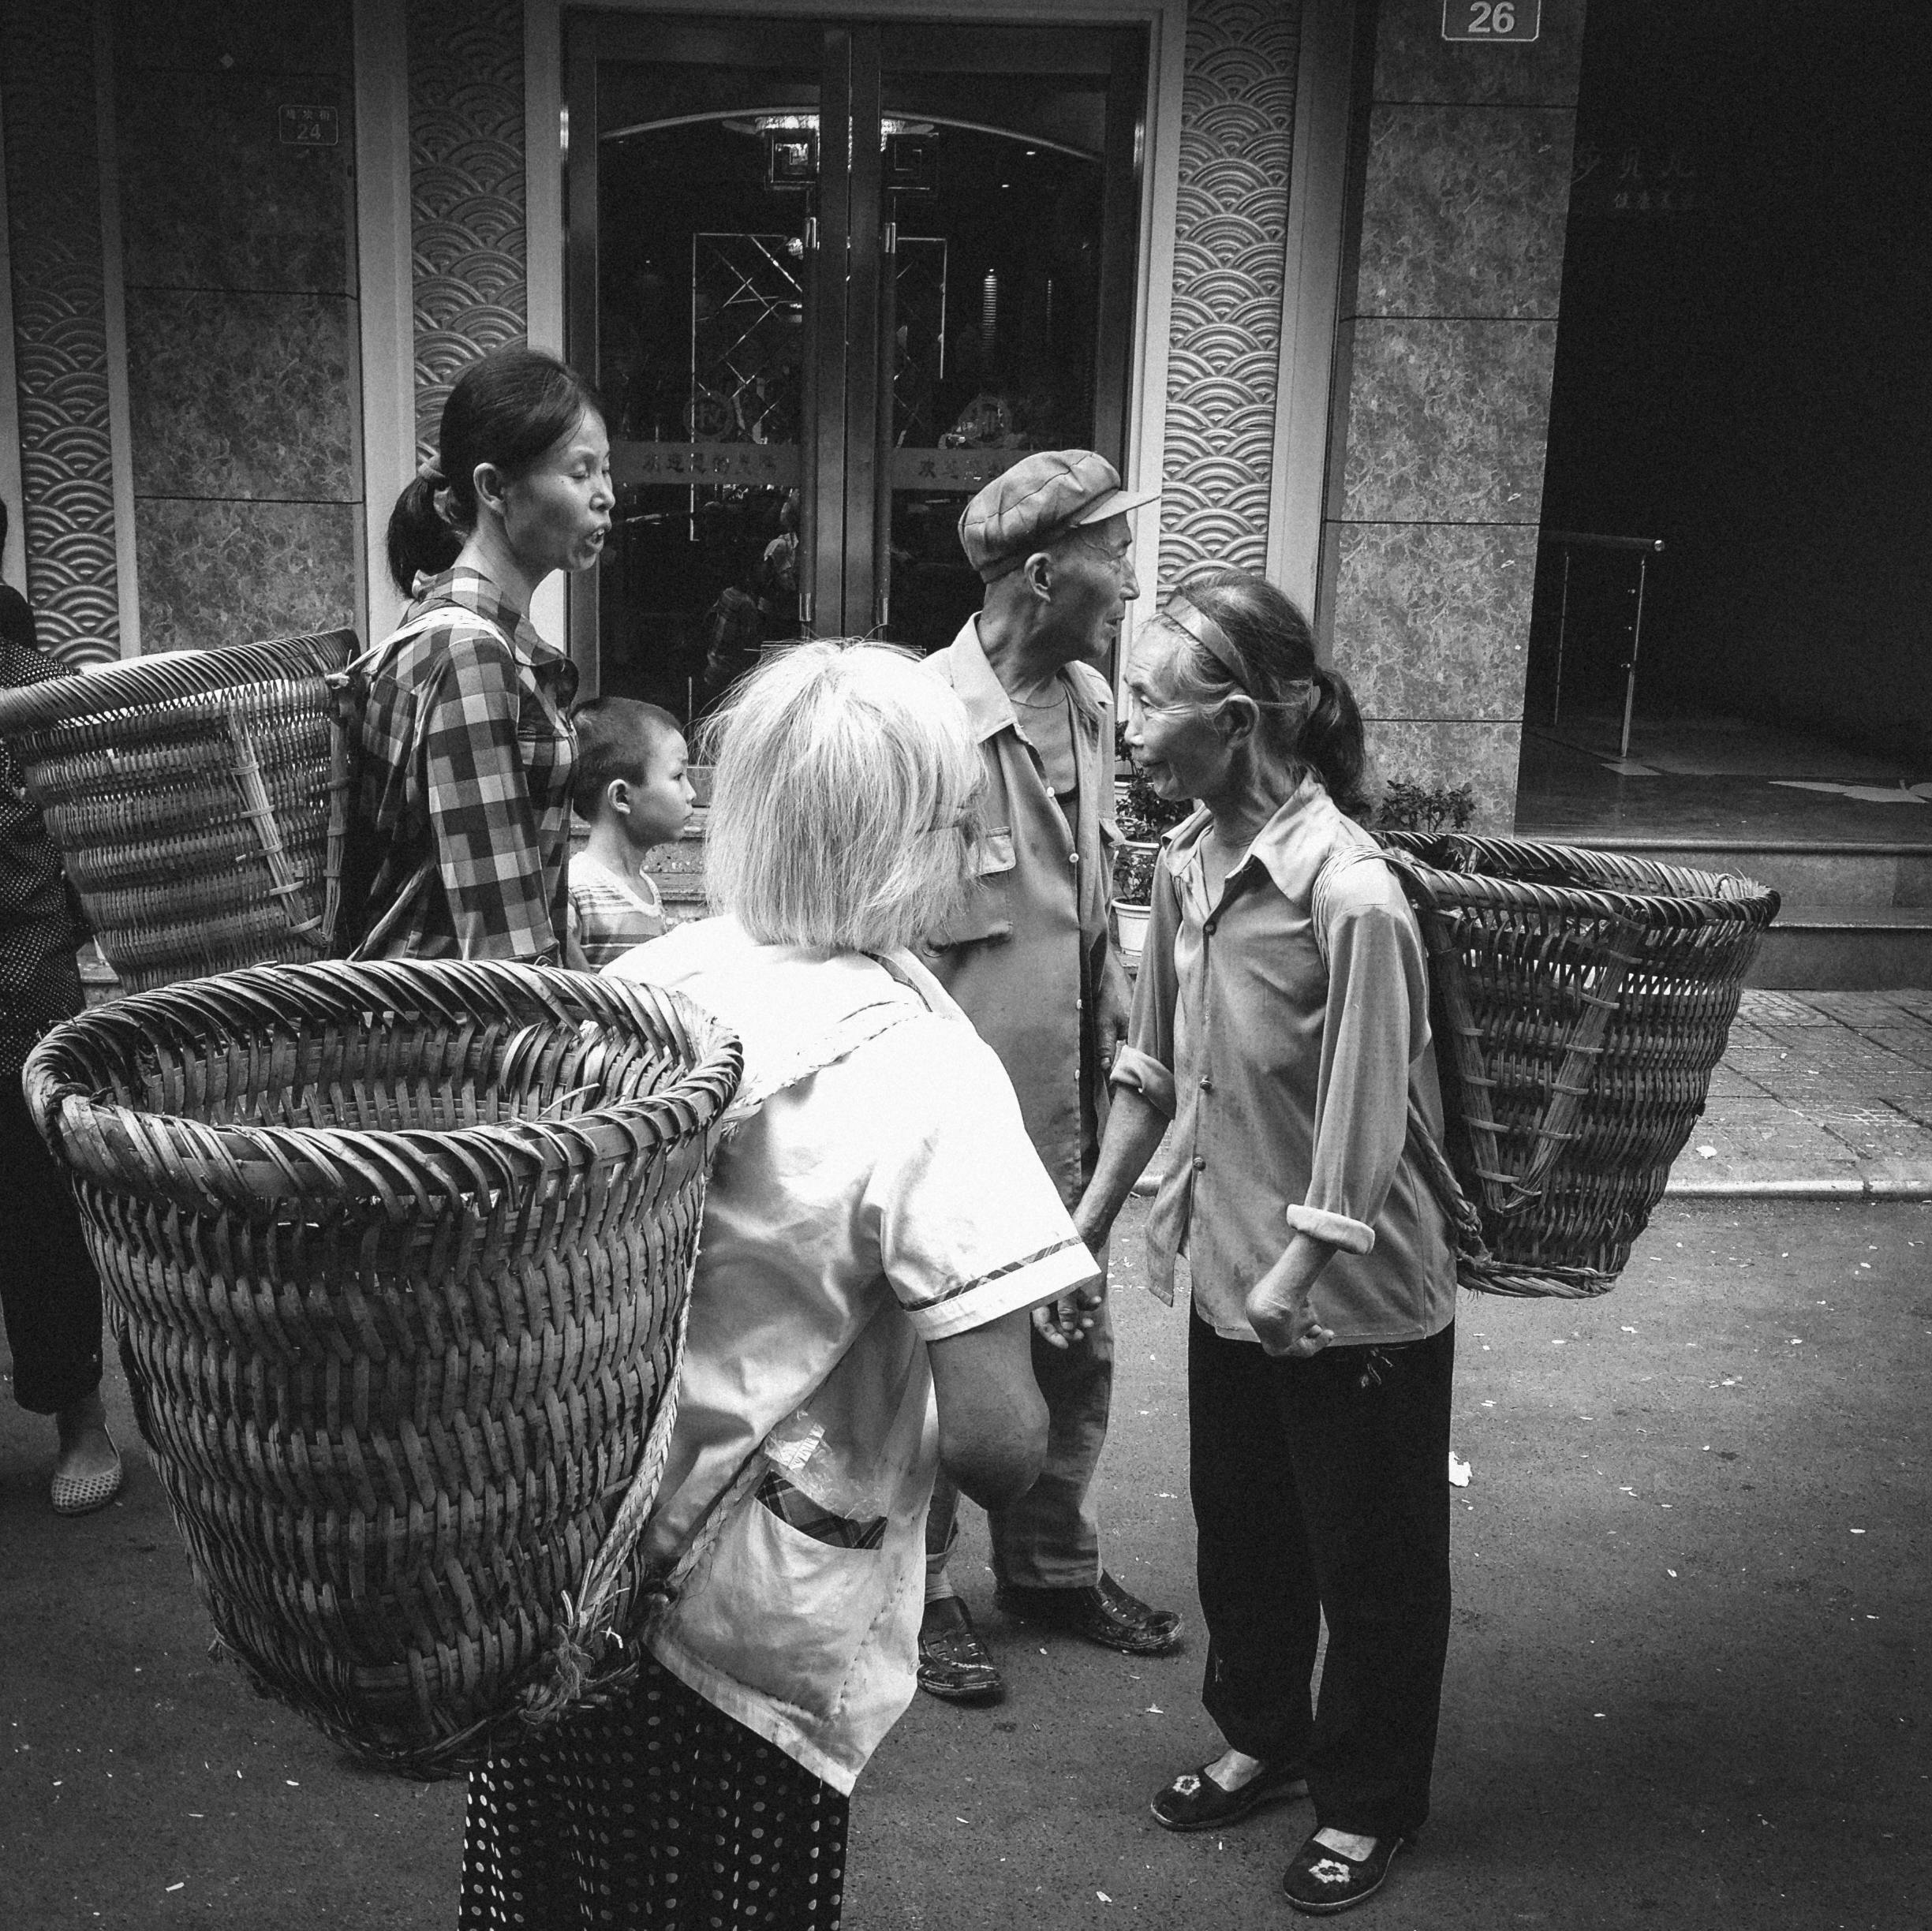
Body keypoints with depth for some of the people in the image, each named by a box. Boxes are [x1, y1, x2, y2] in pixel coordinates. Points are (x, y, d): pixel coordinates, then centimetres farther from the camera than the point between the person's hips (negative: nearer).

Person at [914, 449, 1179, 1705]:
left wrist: (1121, 1027, 11)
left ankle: (1051, 1564, 39)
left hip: (1072, 1106, 8)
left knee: (1078, 1351, 19)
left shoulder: (1089, 702, 5)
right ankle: (918, 1588, 29)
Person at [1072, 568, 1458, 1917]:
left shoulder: (1354, 898, -27)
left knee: (1370, 1562, 14)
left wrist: (1290, 1284, -20)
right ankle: (1263, 1741, 47)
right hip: (1232, 1278, 7)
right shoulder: (1186, 862, -3)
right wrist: (1086, 1220, 11)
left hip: (1356, 1303, -7)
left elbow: (1362, 1136, -24)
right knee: (1242, 1535, 23)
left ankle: (1368, 1803, 35)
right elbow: (1156, 1064, 8)